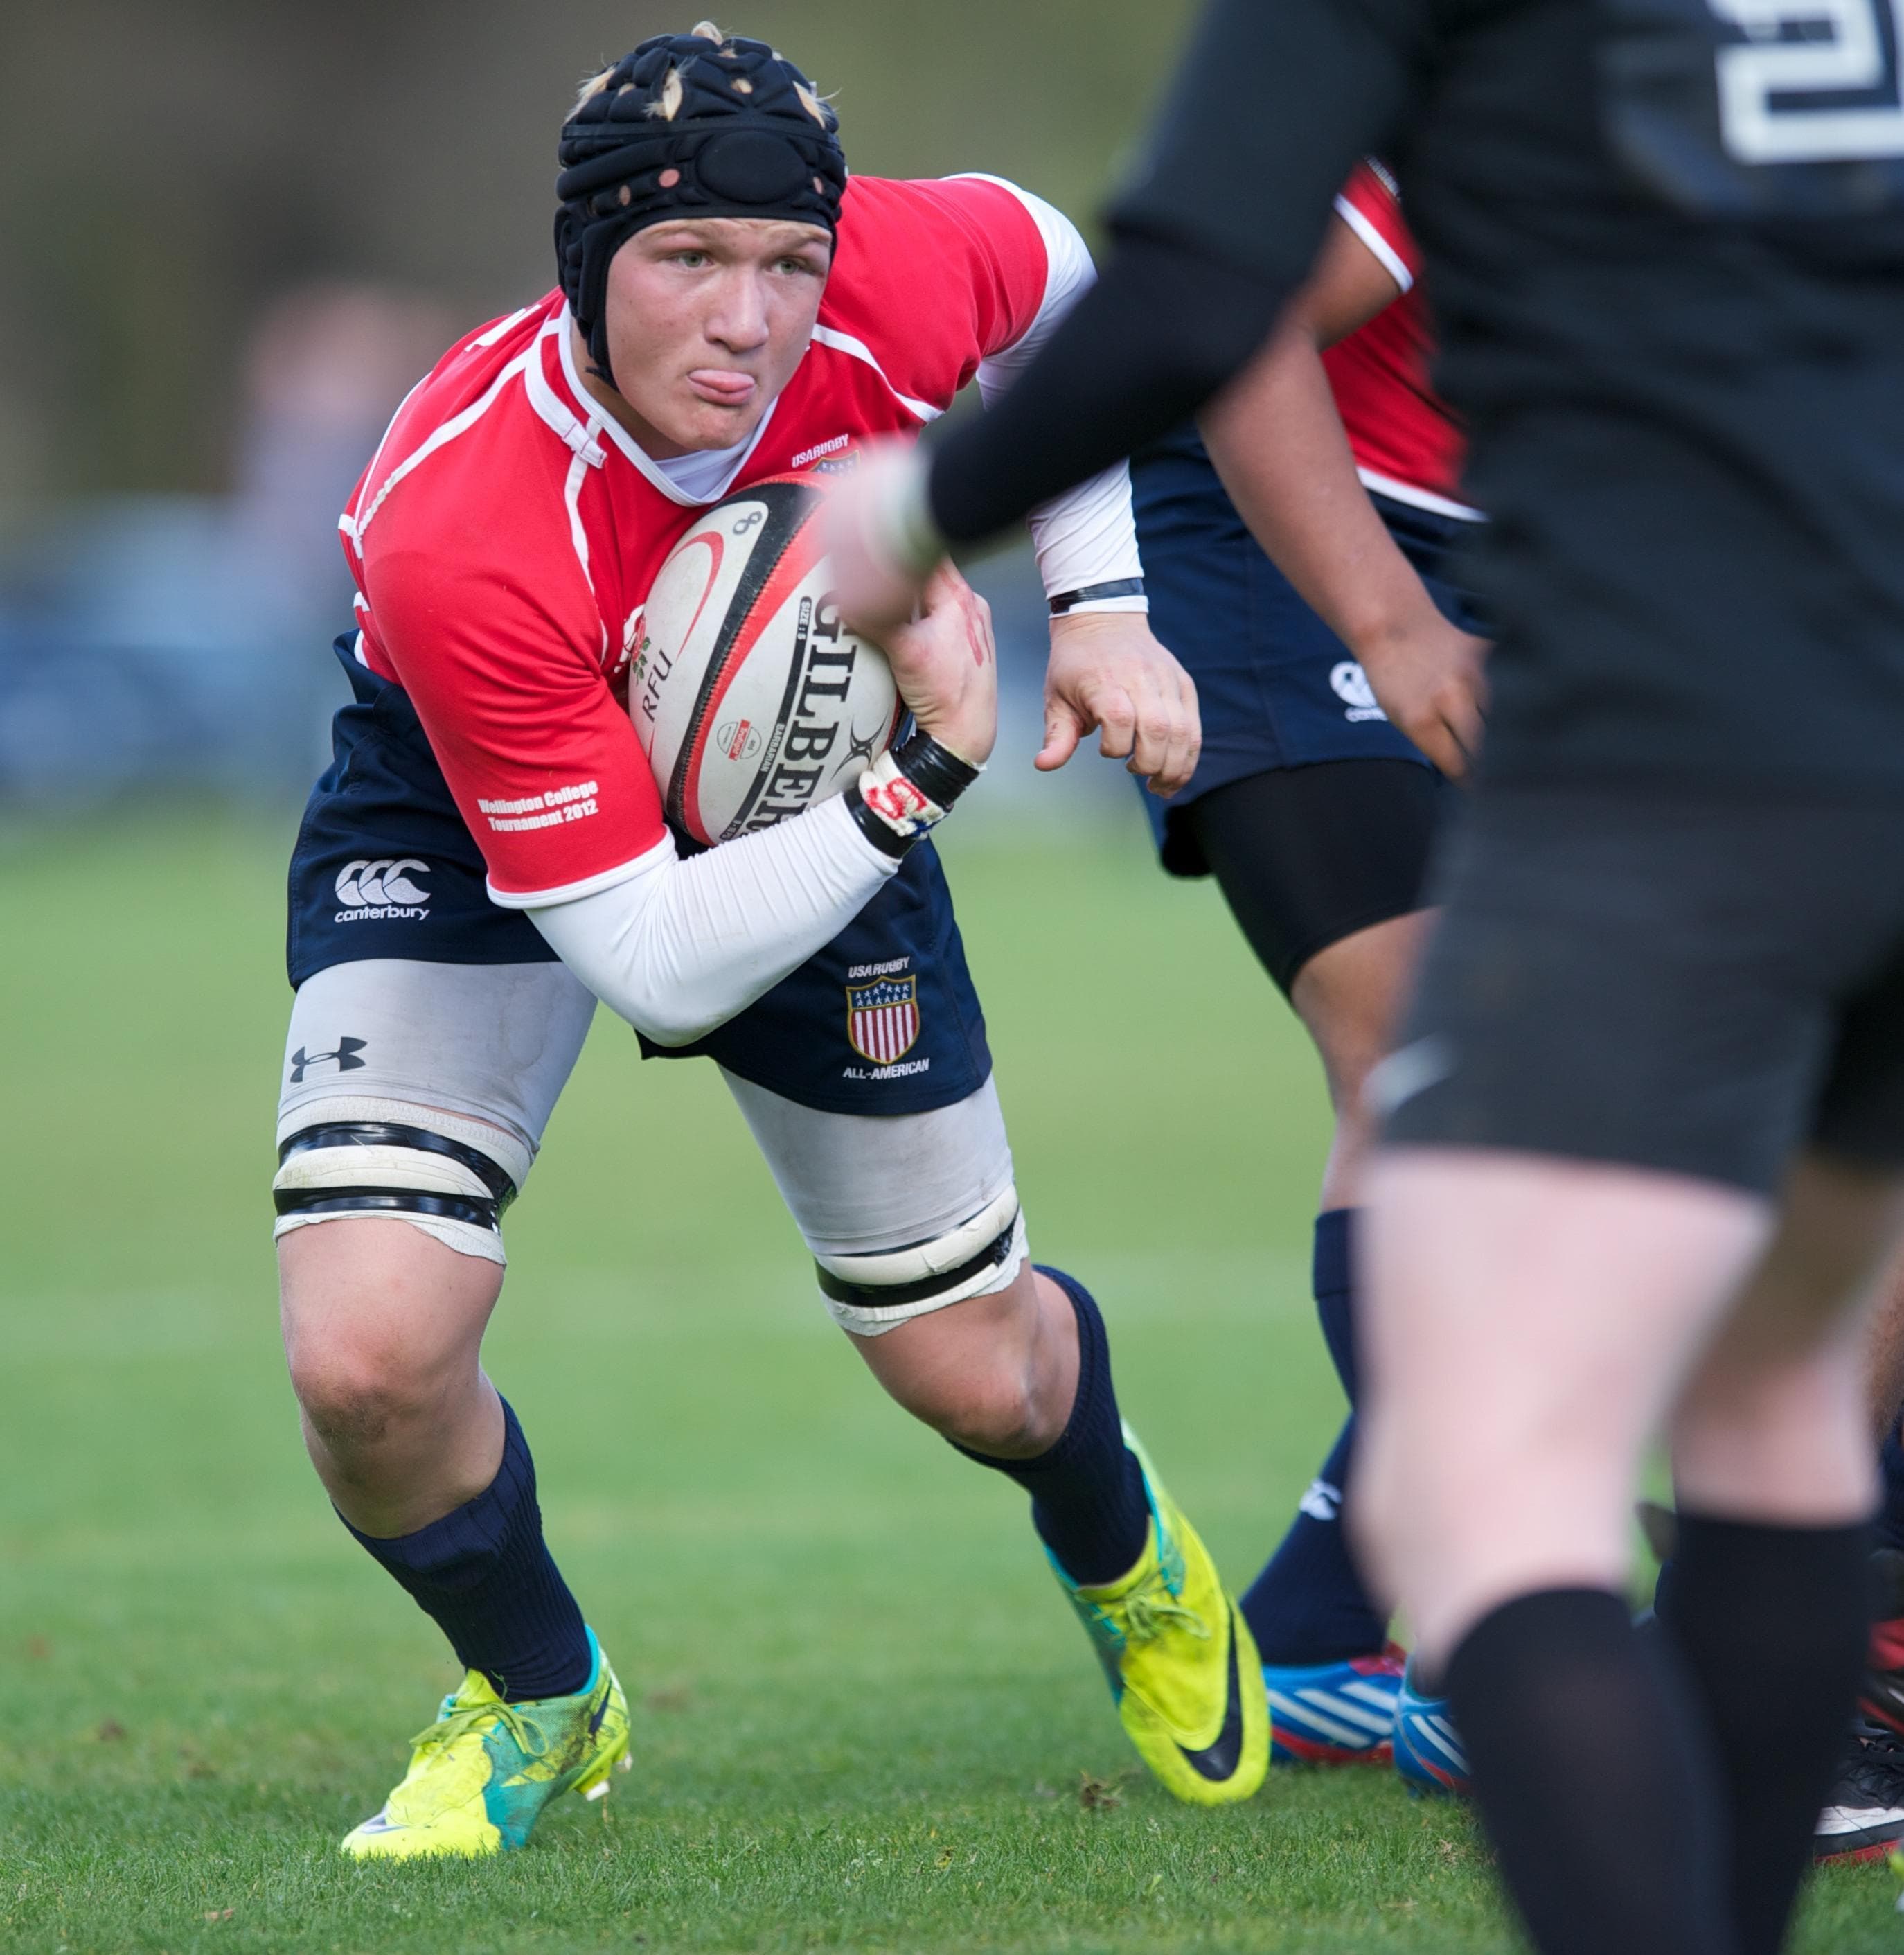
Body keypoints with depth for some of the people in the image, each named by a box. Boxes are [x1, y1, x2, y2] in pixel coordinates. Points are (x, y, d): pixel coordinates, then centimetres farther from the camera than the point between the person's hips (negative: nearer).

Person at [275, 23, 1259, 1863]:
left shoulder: (897, 282, -31)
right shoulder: (455, 527, -41)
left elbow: (1051, 275, -2)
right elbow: (657, 964, -36)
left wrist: (1099, 602, -7)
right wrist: (929, 769, -43)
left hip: (820, 778, 3)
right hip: (476, 814, -3)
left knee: (976, 1371, 10)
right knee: (363, 1354, -23)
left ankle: (1123, 1558, 49)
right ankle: (536, 1699, 10)